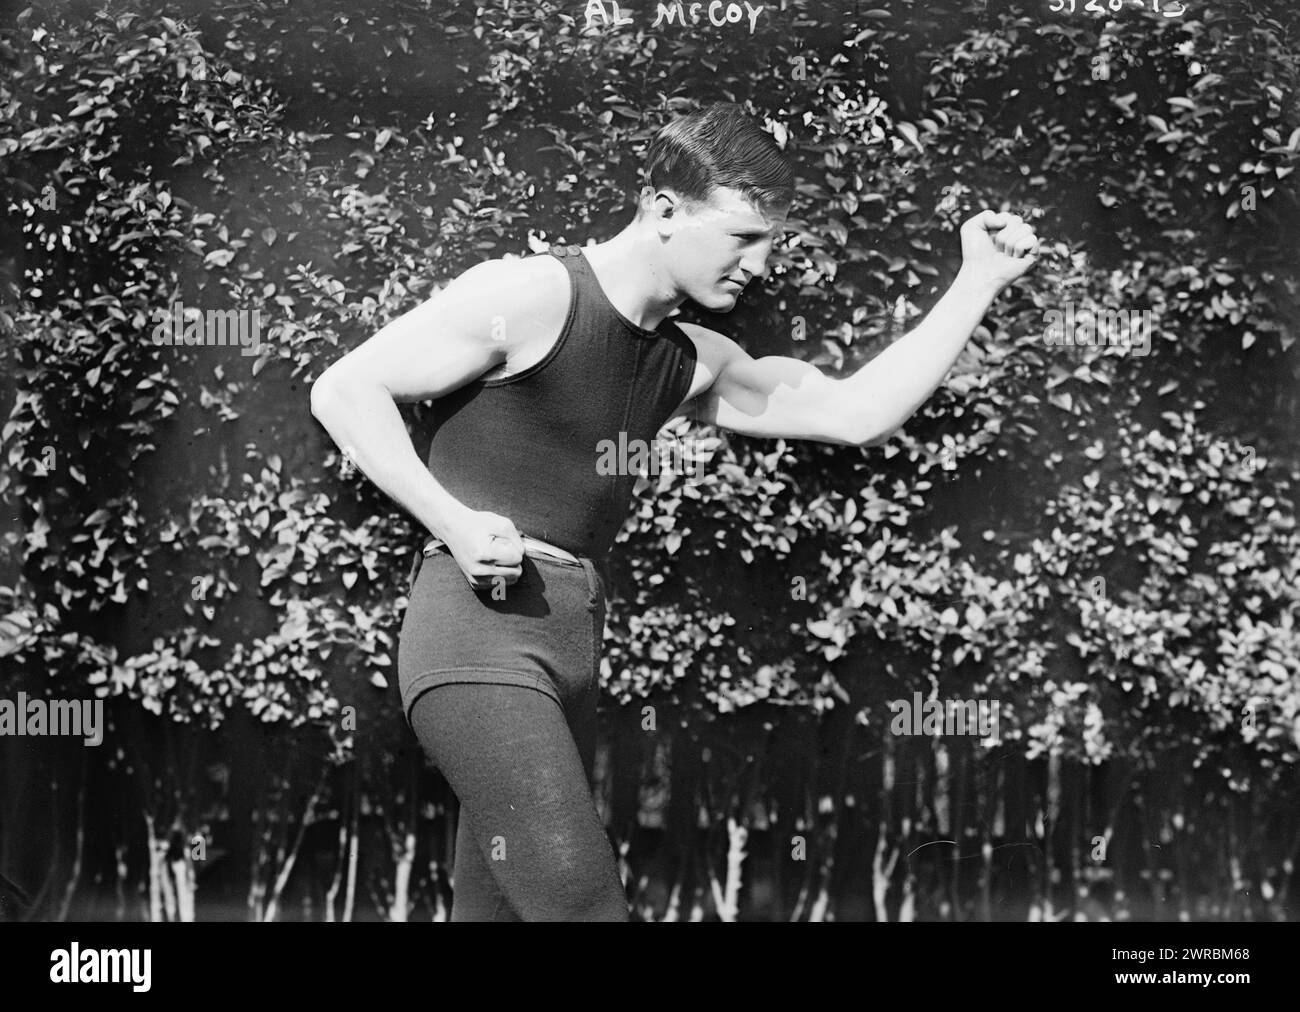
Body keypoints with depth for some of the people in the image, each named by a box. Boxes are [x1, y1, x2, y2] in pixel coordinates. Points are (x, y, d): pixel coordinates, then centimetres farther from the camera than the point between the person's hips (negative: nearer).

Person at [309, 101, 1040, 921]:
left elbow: (857, 414, 14)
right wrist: (452, 521, -16)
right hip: (480, 629, -8)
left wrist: (979, 283, 12)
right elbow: (345, 391, -5)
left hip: (576, 641, 8)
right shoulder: (531, 296, -7)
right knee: (580, 899, -19)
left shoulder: (693, 363, 16)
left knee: (497, 903, 9)